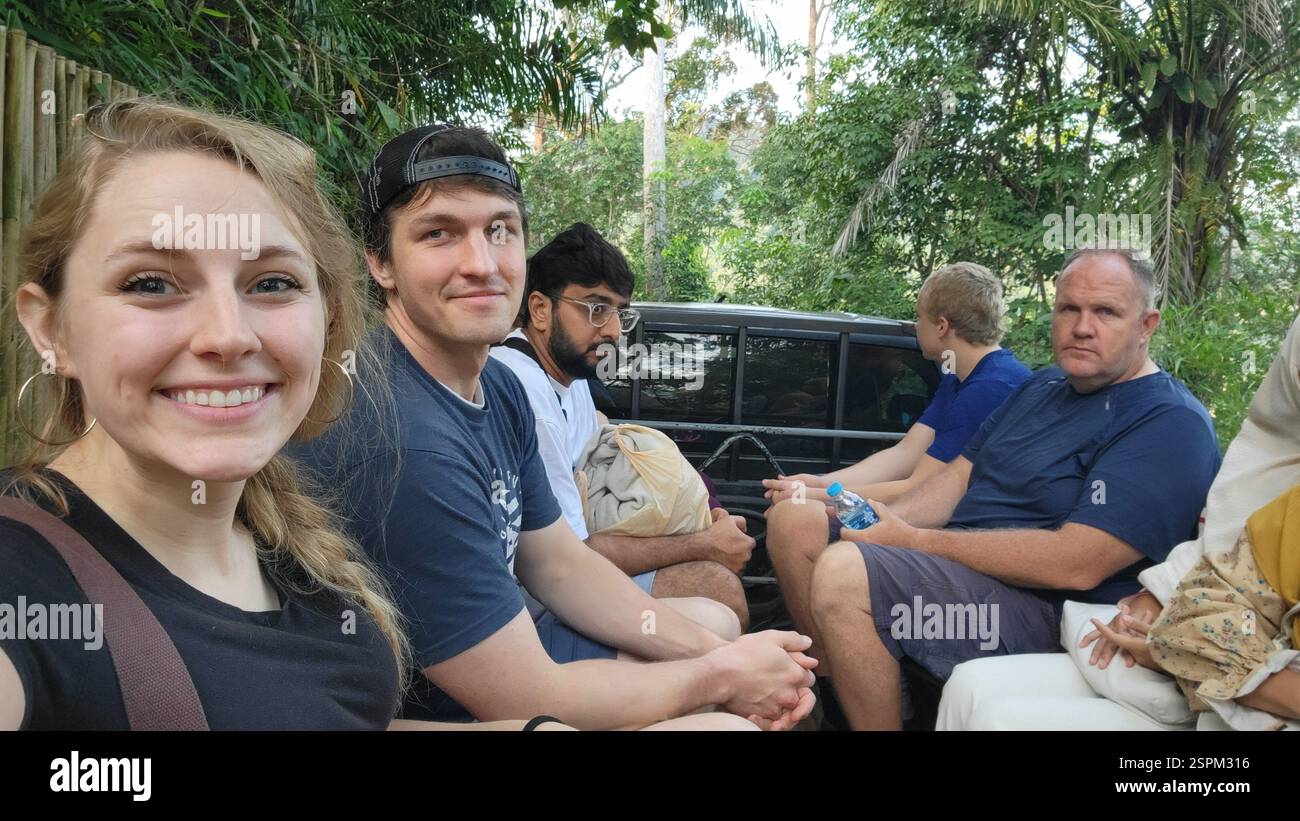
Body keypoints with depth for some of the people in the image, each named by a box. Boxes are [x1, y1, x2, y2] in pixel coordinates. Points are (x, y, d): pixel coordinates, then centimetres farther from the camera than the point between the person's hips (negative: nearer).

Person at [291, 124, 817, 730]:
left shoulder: (496, 384, -3)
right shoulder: (404, 447, -32)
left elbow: (560, 565, 5)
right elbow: (527, 698, -26)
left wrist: (711, 652, -6)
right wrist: (720, 676, -13)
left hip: (502, 642, 8)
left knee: (716, 620, 19)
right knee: (728, 722, -6)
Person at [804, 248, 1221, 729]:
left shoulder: (1170, 423, -14)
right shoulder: (1042, 387, 15)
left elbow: (1075, 563, -24)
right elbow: (960, 475, 12)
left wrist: (914, 540, -21)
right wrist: (886, 523, -10)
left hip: (1046, 608, -9)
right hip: (958, 561, 10)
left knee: (844, 574, -31)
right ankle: (833, 687, 16)